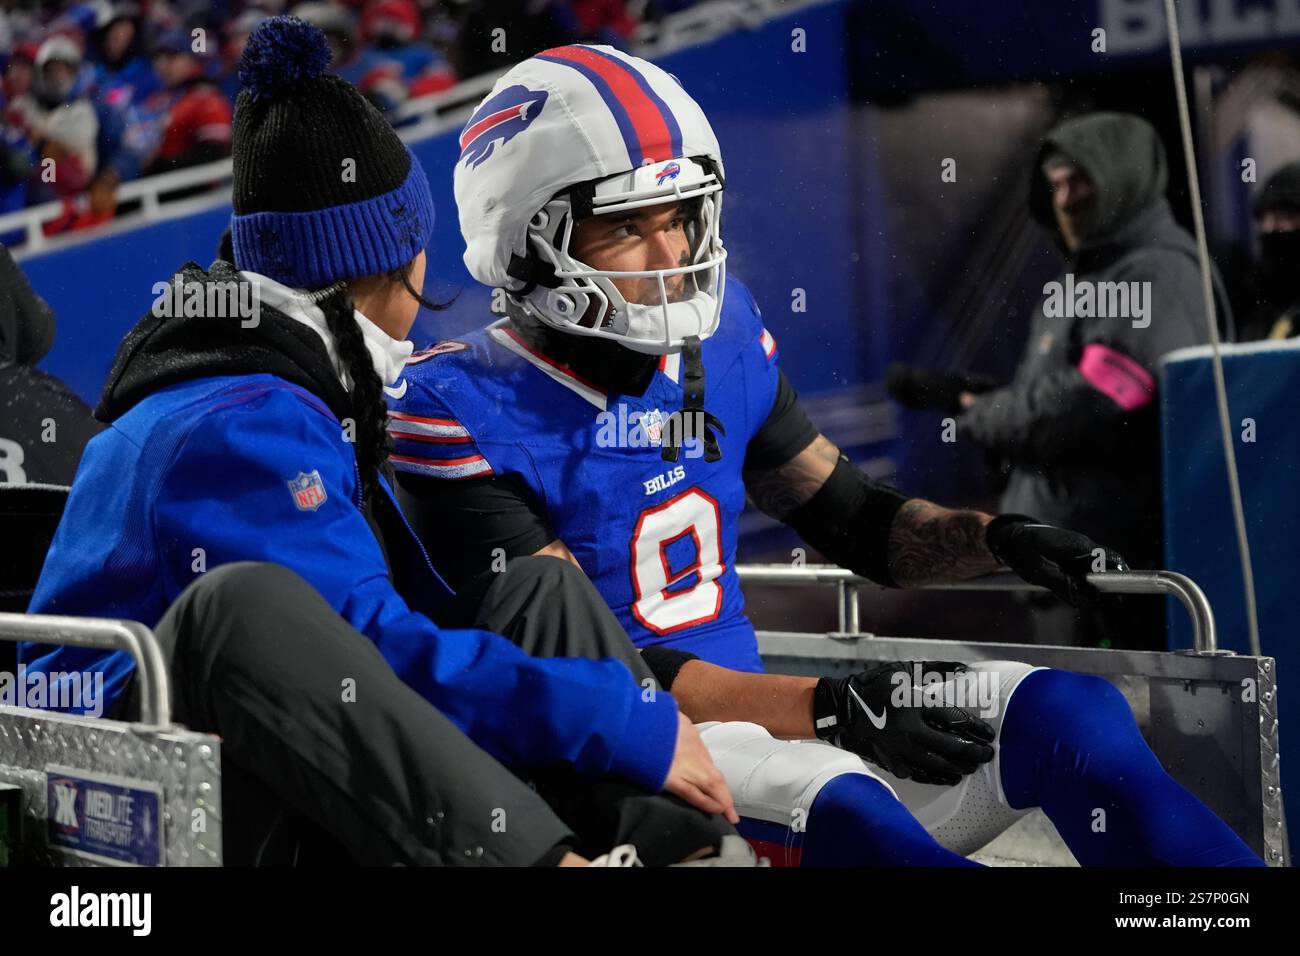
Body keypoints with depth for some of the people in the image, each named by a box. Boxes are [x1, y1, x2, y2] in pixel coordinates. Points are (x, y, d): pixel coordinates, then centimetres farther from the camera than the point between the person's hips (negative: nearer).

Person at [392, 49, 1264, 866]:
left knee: (1061, 713, -9)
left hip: (757, 724, 7)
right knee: (834, 803, -35)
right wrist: (828, 709, -24)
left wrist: (997, 538, -3)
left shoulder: (719, 339, 8)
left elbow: (858, 521, 19)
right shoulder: (458, 413, -12)